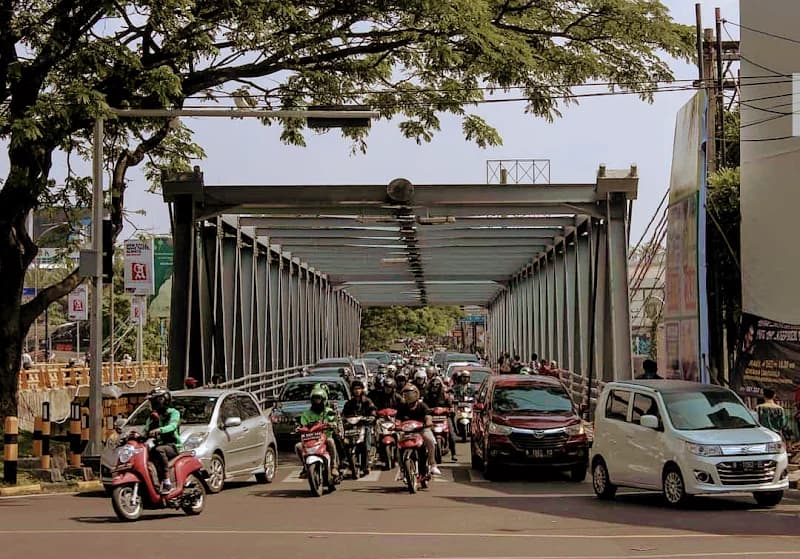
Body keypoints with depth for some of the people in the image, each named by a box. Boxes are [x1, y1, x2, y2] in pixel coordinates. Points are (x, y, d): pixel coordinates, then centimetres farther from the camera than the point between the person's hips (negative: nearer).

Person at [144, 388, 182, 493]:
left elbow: (172, 426, -20)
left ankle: (167, 483, -41)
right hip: (158, 444, 6)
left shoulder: (173, 413, 1)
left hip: (172, 446, -6)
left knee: (159, 450, -38)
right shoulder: (153, 416, 22)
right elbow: (146, 431, 10)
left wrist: (159, 430, -40)